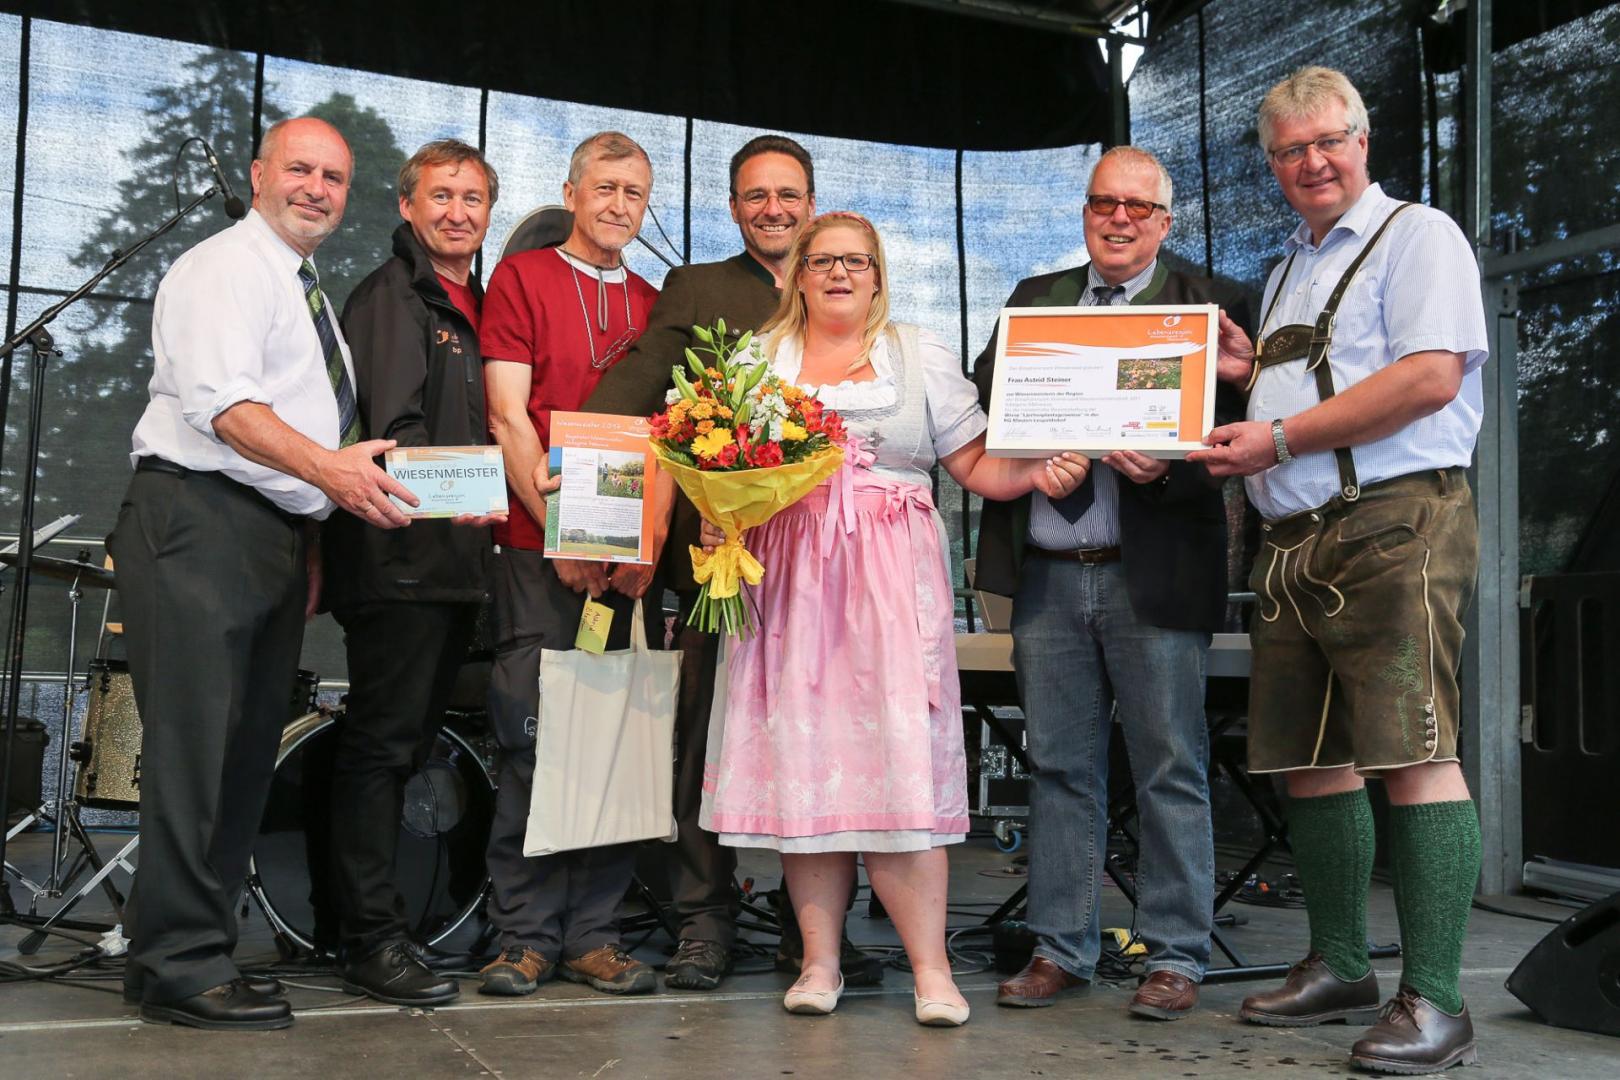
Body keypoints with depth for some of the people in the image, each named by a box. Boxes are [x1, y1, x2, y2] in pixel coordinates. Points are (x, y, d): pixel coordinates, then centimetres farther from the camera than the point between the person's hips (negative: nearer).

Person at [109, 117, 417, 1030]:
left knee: (249, 750, 8)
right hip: (201, 526, -9)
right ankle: (181, 966, -5)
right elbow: (220, 401, -20)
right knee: (196, 745, -10)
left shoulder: (311, 294, 24)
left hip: (278, 537, 9)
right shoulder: (225, 269, -4)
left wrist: (310, 545, 17)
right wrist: (328, 467, -32)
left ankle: (194, 951, 16)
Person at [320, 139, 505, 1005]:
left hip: (456, 561, 8)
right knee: (383, 739, -6)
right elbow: (391, 430, -17)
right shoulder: (390, 298, -4)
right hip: (396, 558, -8)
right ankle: (371, 941, -1)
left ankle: (377, 913, 22)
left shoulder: (475, 306, 21)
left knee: (409, 740, 13)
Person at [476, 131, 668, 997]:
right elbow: (508, 417, -2)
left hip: (631, 559, 4)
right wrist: (562, 532, -11)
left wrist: (649, 545, -3)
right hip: (540, 546, -4)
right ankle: (526, 937, 5)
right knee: (534, 741, -5)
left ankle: (594, 936, 9)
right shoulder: (521, 277, 7)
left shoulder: (653, 304, 19)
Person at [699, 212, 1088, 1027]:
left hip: (892, 578, -1)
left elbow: (975, 463, 9)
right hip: (790, 579, 1)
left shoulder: (921, 358, 14)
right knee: (803, 754, -2)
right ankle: (820, 960, 7)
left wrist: (1037, 472, -9)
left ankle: (931, 967, -5)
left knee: (898, 752, -9)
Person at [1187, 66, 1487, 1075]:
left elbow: (1430, 377, -14)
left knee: (1413, 755, -12)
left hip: (1395, 526, -8)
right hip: (1294, 540, 8)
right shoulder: (1292, 270, 25)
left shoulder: (1417, 235, 0)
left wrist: (1279, 437, -13)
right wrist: (1250, 372, 12)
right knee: (1311, 761, 9)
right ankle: (1340, 967, 21)